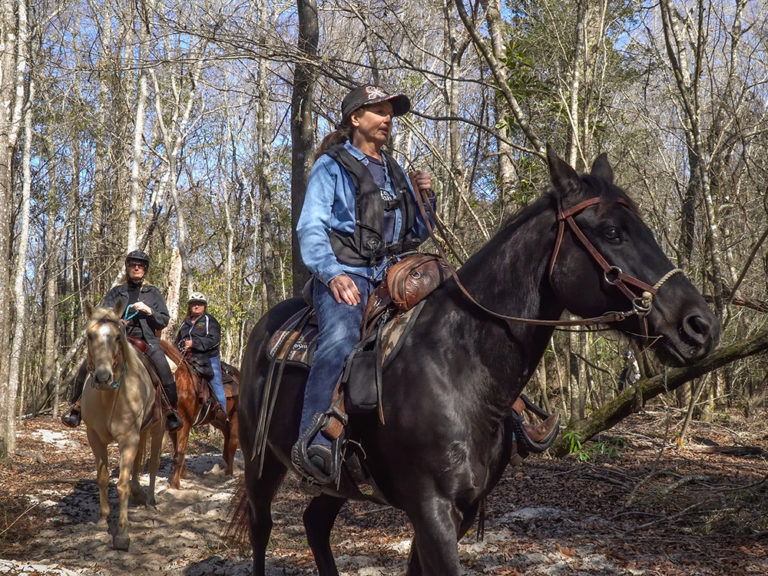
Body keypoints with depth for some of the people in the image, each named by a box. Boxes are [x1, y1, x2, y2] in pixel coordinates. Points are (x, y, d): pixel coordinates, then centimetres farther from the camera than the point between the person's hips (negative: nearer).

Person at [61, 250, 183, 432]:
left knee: (164, 369, -28)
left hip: (145, 339, -2)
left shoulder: (153, 292, 15)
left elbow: (164, 321, 11)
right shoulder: (116, 292, 16)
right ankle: (77, 406, 0)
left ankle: (172, 411, -14)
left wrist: (149, 311, -8)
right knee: (86, 367, -16)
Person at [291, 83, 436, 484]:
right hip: (343, 274, -7)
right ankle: (315, 444, -45)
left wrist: (425, 199, 8)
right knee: (340, 339, -35)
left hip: (389, 275, 7)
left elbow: (418, 234, 28)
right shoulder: (332, 167, 5)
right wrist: (332, 274, -24)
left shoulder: (396, 173, 24)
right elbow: (310, 228, -6)